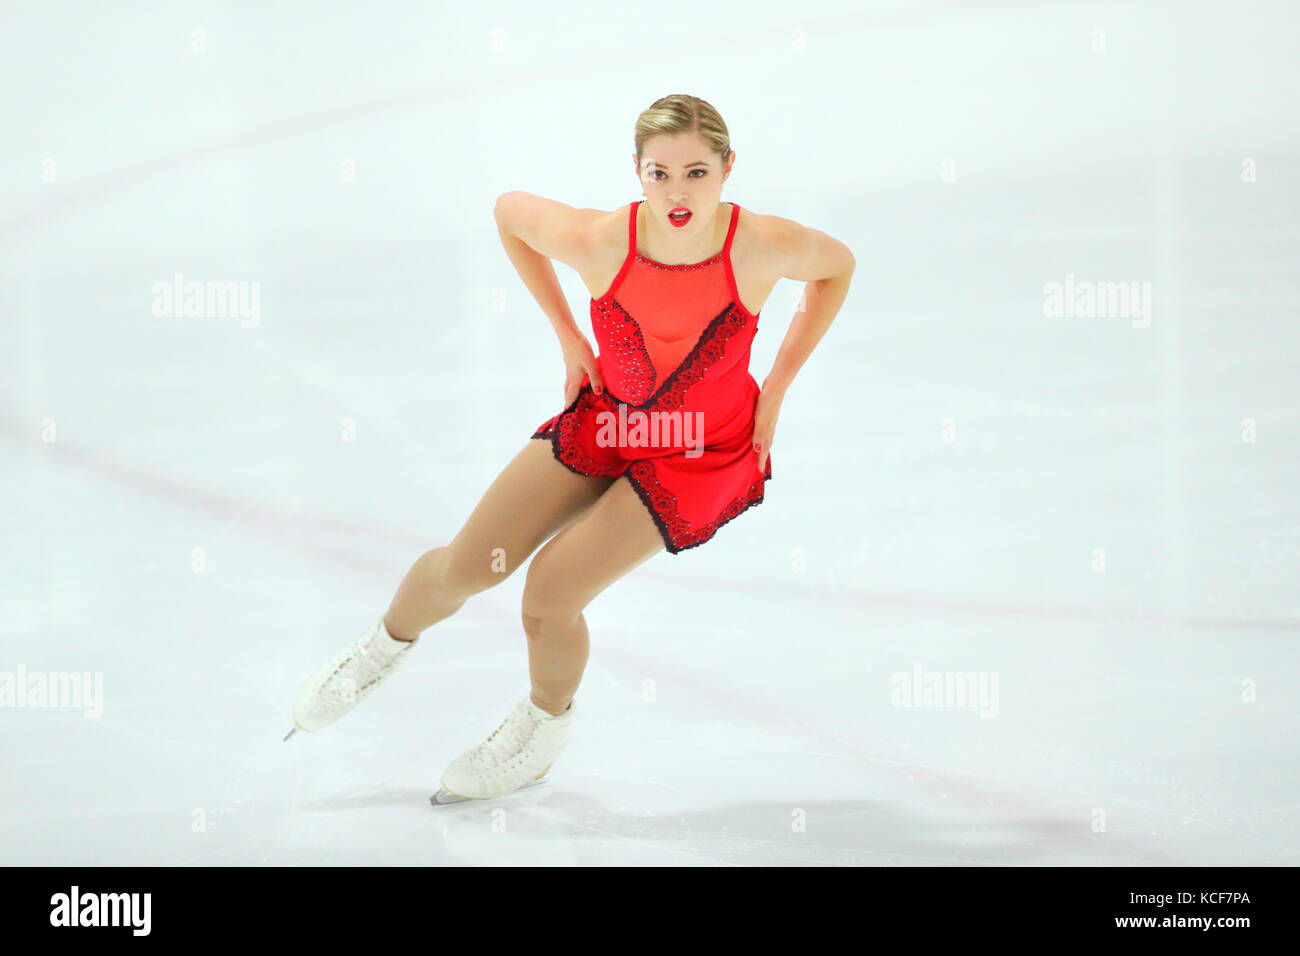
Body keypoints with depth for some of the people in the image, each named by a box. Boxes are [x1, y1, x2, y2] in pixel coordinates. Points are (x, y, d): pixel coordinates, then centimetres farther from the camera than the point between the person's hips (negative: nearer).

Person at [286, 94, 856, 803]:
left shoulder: (762, 247, -27)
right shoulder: (596, 240, -25)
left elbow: (838, 266, -4)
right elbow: (509, 210, -3)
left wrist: (774, 393, -5)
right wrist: (569, 338, -3)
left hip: (705, 457, -2)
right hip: (606, 419, 2)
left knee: (552, 588, -12)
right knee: (468, 565, 3)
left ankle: (547, 723, 22)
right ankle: (387, 645, 40)